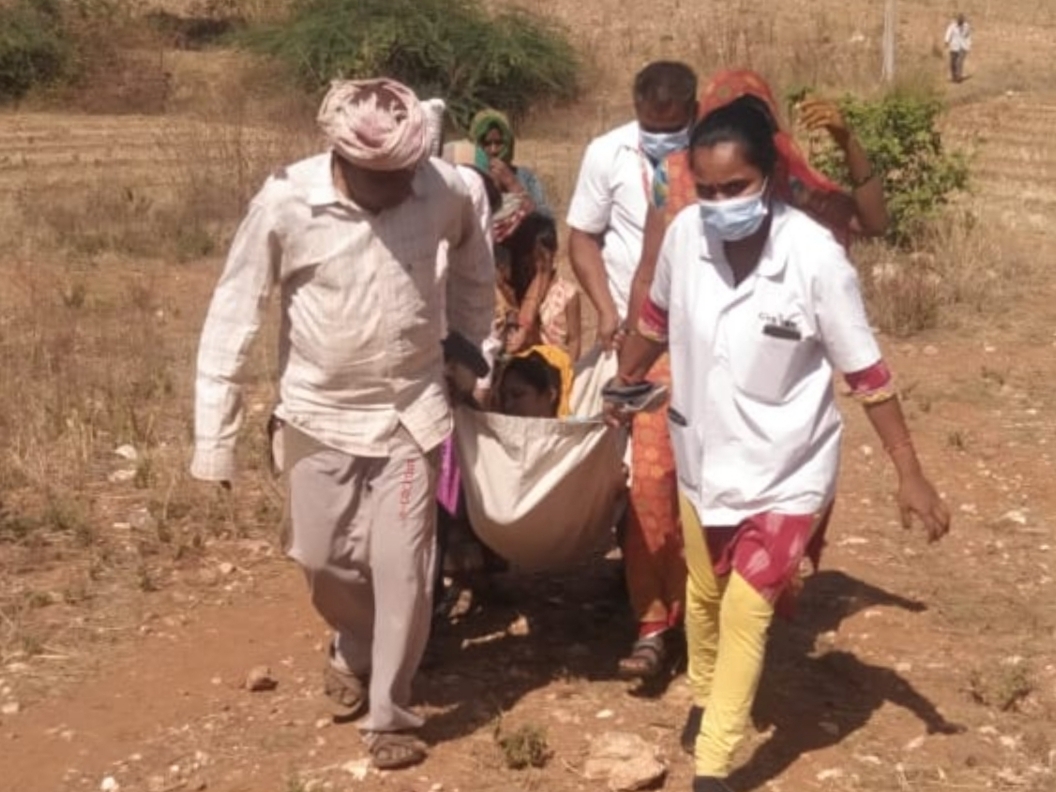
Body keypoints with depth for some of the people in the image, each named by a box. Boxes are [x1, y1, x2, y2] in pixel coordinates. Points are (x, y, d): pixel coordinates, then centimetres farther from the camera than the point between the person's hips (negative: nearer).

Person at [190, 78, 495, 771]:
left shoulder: (447, 191, -16)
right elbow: (234, 317, -13)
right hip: (320, 413, 0)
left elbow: (475, 277, 6)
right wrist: (216, 438, -13)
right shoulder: (285, 202, -20)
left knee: (403, 566, 0)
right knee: (321, 557, 12)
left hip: (411, 411, 0)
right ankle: (355, 646, 44)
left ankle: (390, 713, 17)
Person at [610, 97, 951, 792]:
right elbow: (659, 318, 6)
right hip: (703, 456, 4)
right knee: (705, 593, 21)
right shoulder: (686, 234, -15)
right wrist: (621, 384, 21)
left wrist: (910, 475, -14)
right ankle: (704, 698, 49)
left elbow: (867, 371, -16)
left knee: (747, 602, -10)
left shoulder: (816, 257, -25)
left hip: (785, 468, -4)